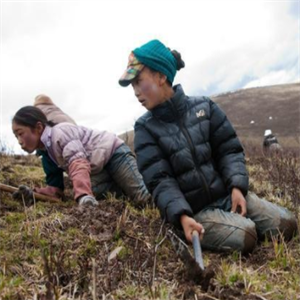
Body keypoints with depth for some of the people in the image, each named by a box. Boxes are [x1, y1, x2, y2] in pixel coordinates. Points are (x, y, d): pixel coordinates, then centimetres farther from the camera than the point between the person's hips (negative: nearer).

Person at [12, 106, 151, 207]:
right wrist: (32, 194, -16)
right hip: (97, 169, 8)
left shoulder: (59, 132, -24)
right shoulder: (46, 149, 4)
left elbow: (79, 164, -38)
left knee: (143, 199, -13)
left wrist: (84, 196, -51)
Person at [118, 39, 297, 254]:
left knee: (286, 224, -8)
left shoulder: (203, 107, 0)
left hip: (228, 194, 3)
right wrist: (182, 216, -29)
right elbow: (160, 181, -13)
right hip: (195, 210, -3)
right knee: (243, 236, -27)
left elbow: (229, 149, 2)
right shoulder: (146, 129, -5)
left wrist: (237, 186, -14)